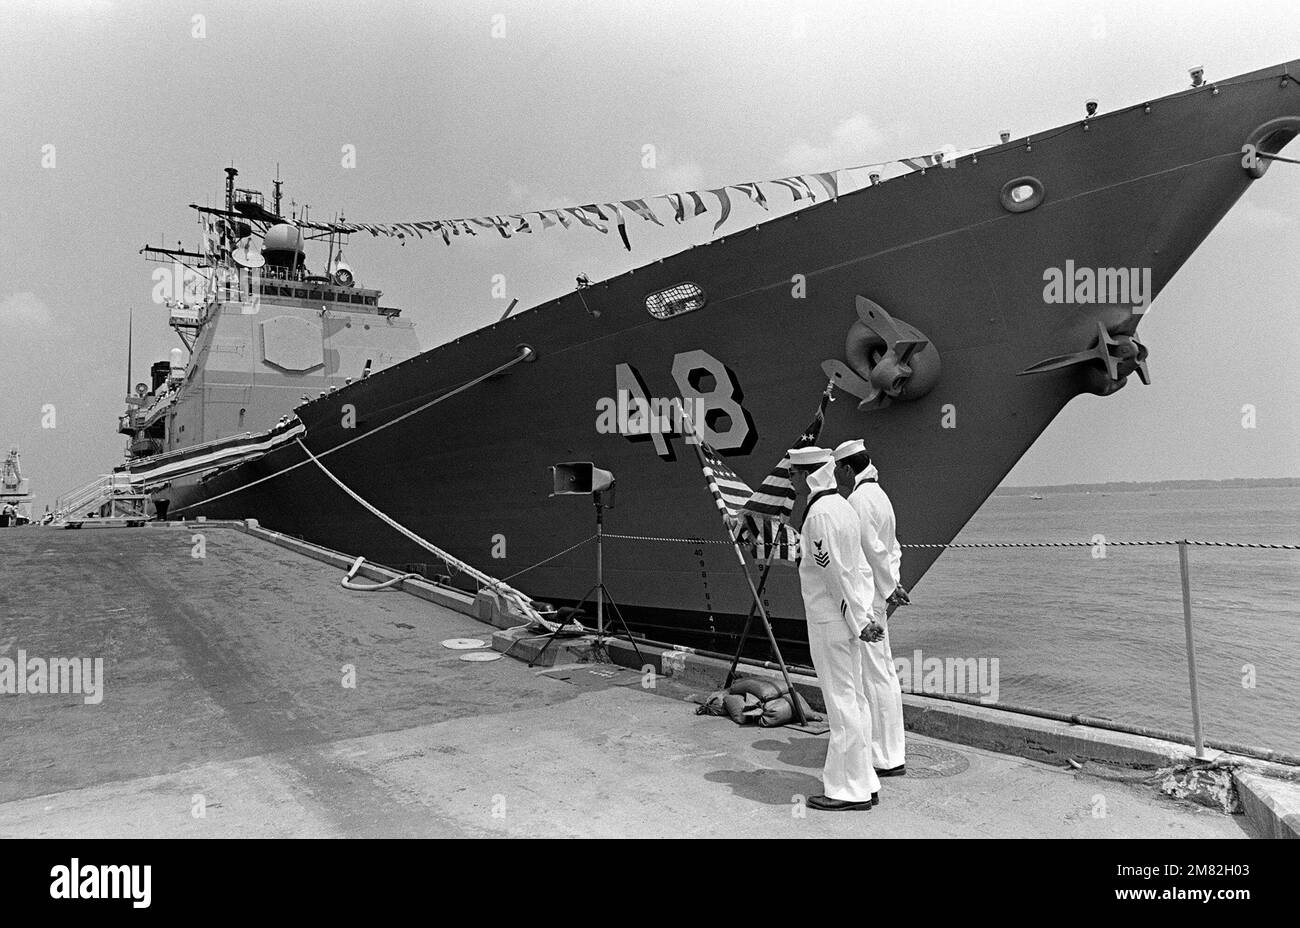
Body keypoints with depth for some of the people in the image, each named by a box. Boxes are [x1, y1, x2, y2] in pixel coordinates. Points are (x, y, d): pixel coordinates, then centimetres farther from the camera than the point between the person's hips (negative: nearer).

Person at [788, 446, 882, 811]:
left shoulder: (820, 513, -18)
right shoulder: (841, 505, 13)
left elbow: (837, 573, -18)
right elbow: (861, 566, 14)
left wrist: (858, 619, -11)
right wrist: (865, 614, 14)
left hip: (830, 620, -10)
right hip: (846, 619, 10)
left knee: (842, 703, -1)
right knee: (854, 699, 15)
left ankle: (849, 790, 9)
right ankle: (863, 784, 26)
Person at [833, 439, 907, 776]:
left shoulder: (859, 500, -17)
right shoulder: (878, 495, 15)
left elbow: (873, 550, -20)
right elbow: (892, 548, 19)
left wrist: (889, 588, -11)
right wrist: (892, 583, 10)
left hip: (864, 600, -10)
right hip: (876, 598, 10)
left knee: (875, 676, -4)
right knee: (884, 672, 16)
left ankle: (887, 758, 4)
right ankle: (888, 750, 28)